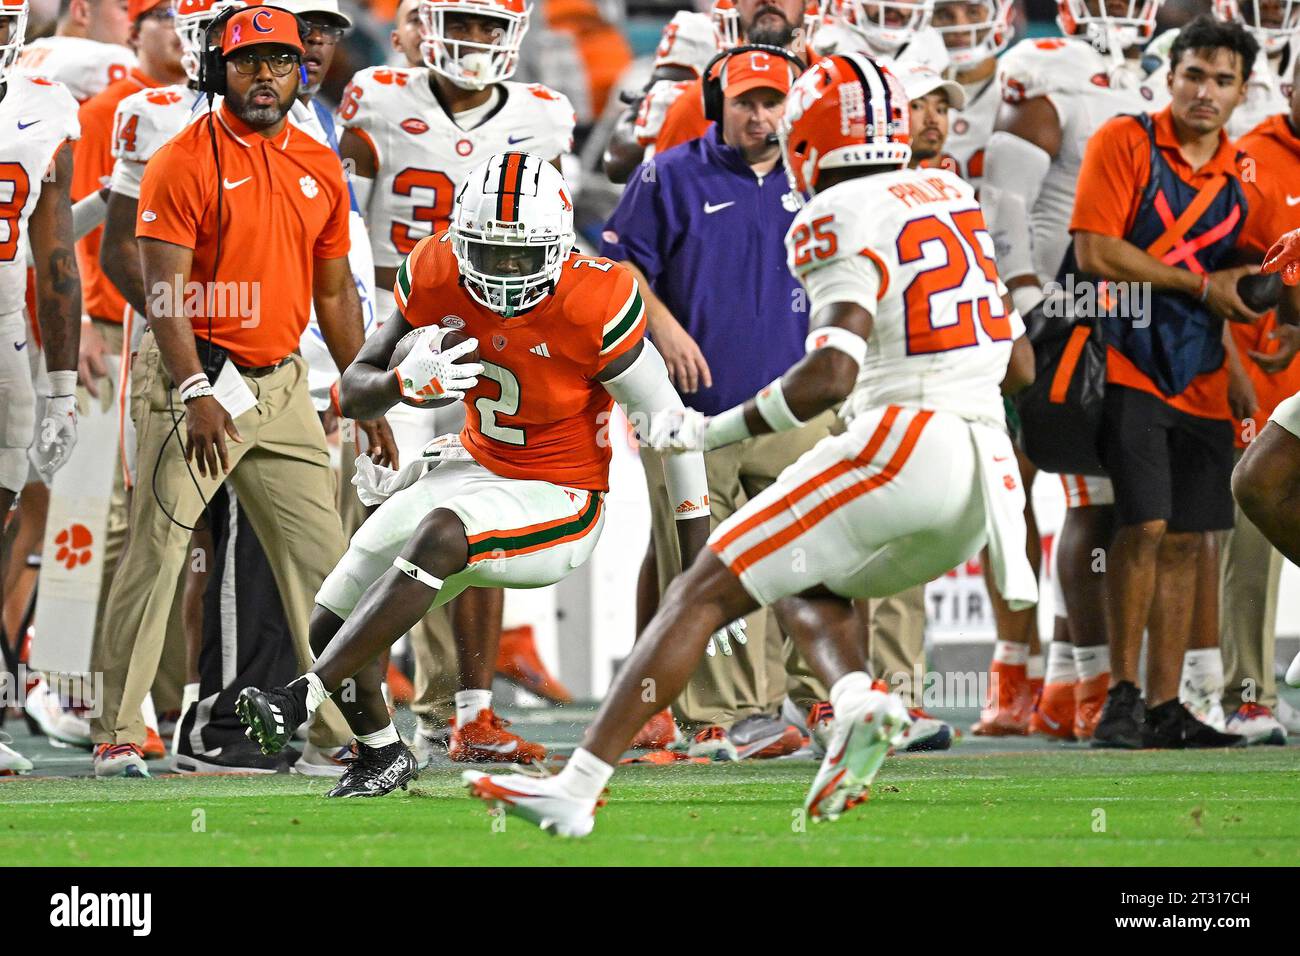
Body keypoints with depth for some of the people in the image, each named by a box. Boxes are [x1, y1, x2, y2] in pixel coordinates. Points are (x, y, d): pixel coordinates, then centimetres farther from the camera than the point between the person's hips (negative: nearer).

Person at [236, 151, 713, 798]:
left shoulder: (592, 308, -24)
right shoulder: (438, 279, -11)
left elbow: (670, 426, -14)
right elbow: (354, 391, -6)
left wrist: (699, 568, -9)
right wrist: (403, 383, -32)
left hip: (558, 501, -6)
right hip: (476, 466, 6)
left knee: (440, 534, -37)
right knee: (330, 625, 5)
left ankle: (305, 697, -36)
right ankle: (381, 755, 34)